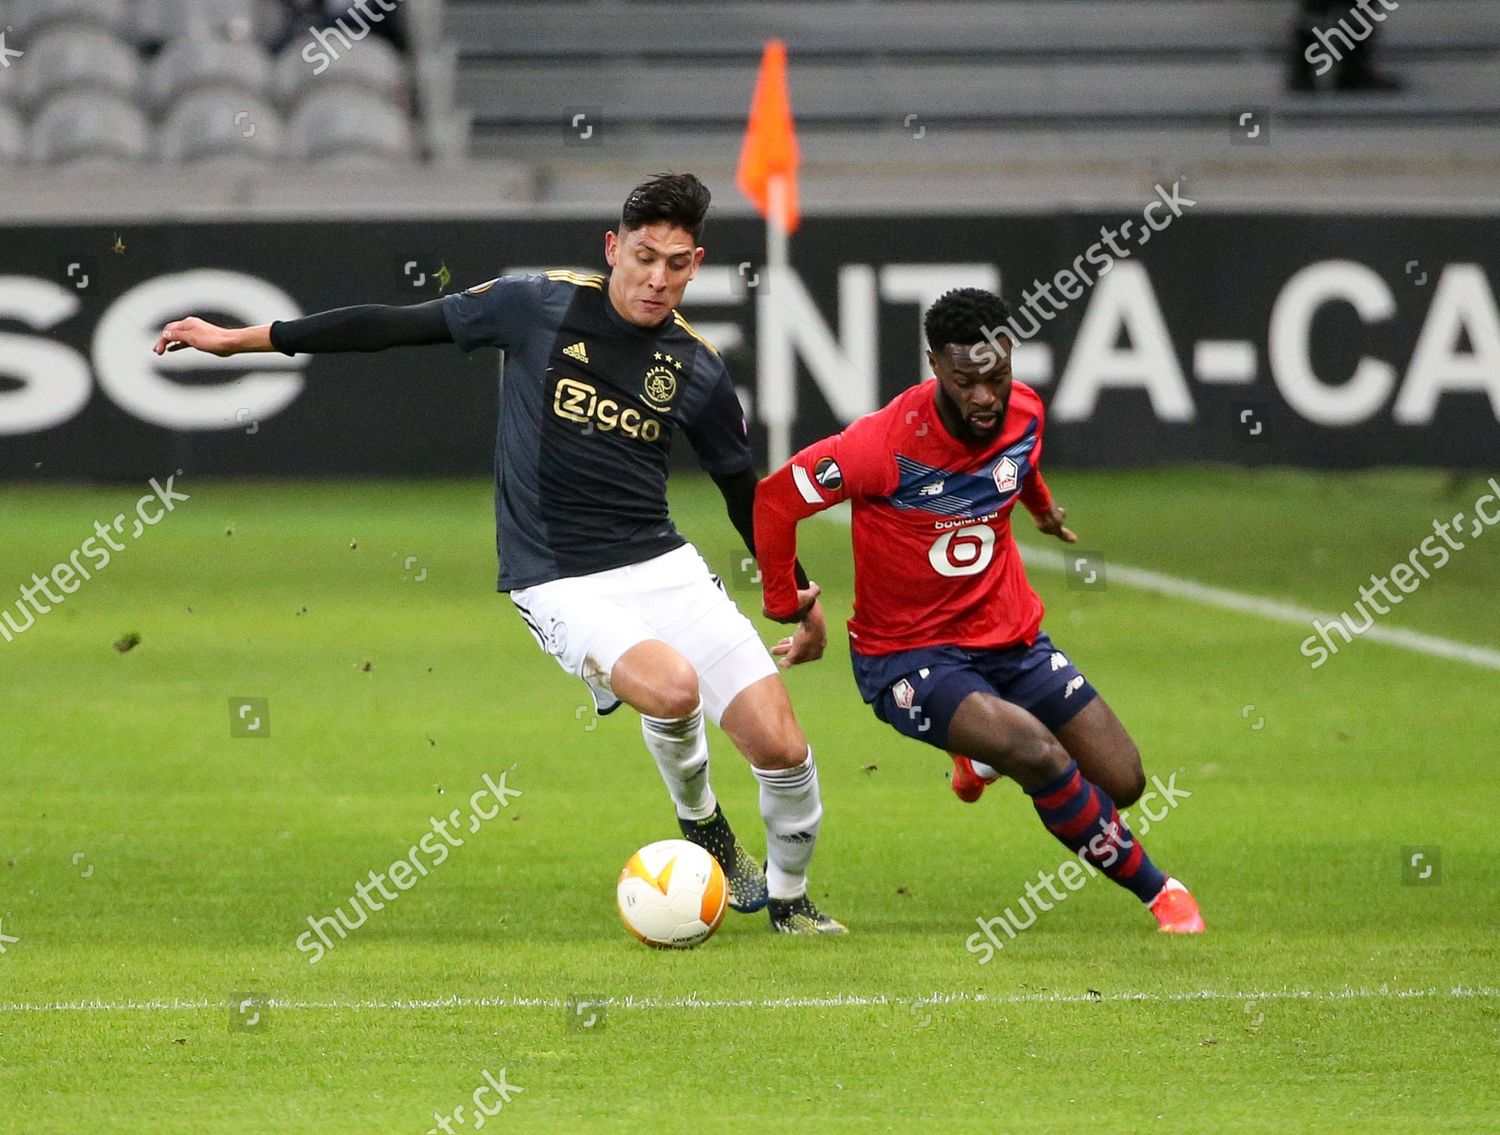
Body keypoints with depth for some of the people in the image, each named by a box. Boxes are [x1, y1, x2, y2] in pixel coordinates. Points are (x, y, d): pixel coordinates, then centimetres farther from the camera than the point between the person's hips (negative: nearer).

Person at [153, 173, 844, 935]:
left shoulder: (697, 371, 3)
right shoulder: (540, 307, -4)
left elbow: (744, 494, 17)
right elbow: (395, 327, 2)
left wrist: (802, 597, 21)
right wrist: (245, 339, 3)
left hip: (661, 563, 3)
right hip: (561, 584, -3)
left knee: (781, 748, -9)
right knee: (672, 686, -31)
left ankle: (787, 898, 21)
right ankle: (700, 827, 3)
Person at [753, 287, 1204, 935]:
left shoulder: (1024, 412, -6)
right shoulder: (888, 443, -25)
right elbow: (775, 499, -14)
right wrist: (785, 604, -5)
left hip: (1011, 638, 6)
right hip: (908, 657, -6)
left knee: (1122, 783, 2)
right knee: (1041, 756, -30)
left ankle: (986, 754, 33)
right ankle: (1156, 891, -9)